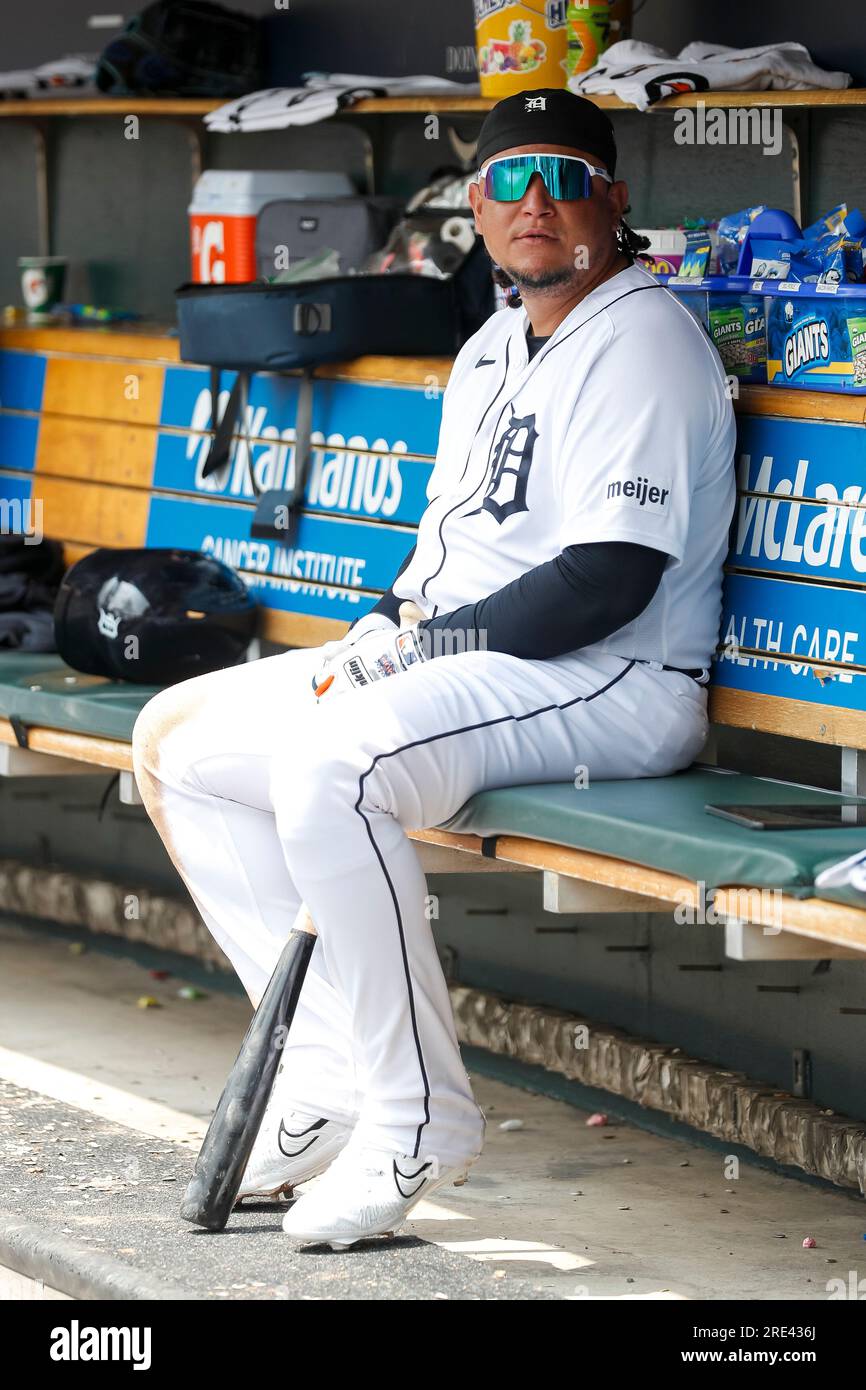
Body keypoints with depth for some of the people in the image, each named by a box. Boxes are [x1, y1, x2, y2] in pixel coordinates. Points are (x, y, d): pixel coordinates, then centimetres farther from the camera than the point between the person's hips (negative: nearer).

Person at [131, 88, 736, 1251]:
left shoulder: (645, 341, -11)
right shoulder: (490, 353, 19)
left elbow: (611, 580, -20)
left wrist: (427, 643, -17)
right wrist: (384, 625, 4)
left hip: (612, 683, -10)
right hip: (453, 663, 10)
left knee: (329, 764, -34)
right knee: (179, 741, 6)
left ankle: (419, 1119, -25)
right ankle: (331, 1072, 0)